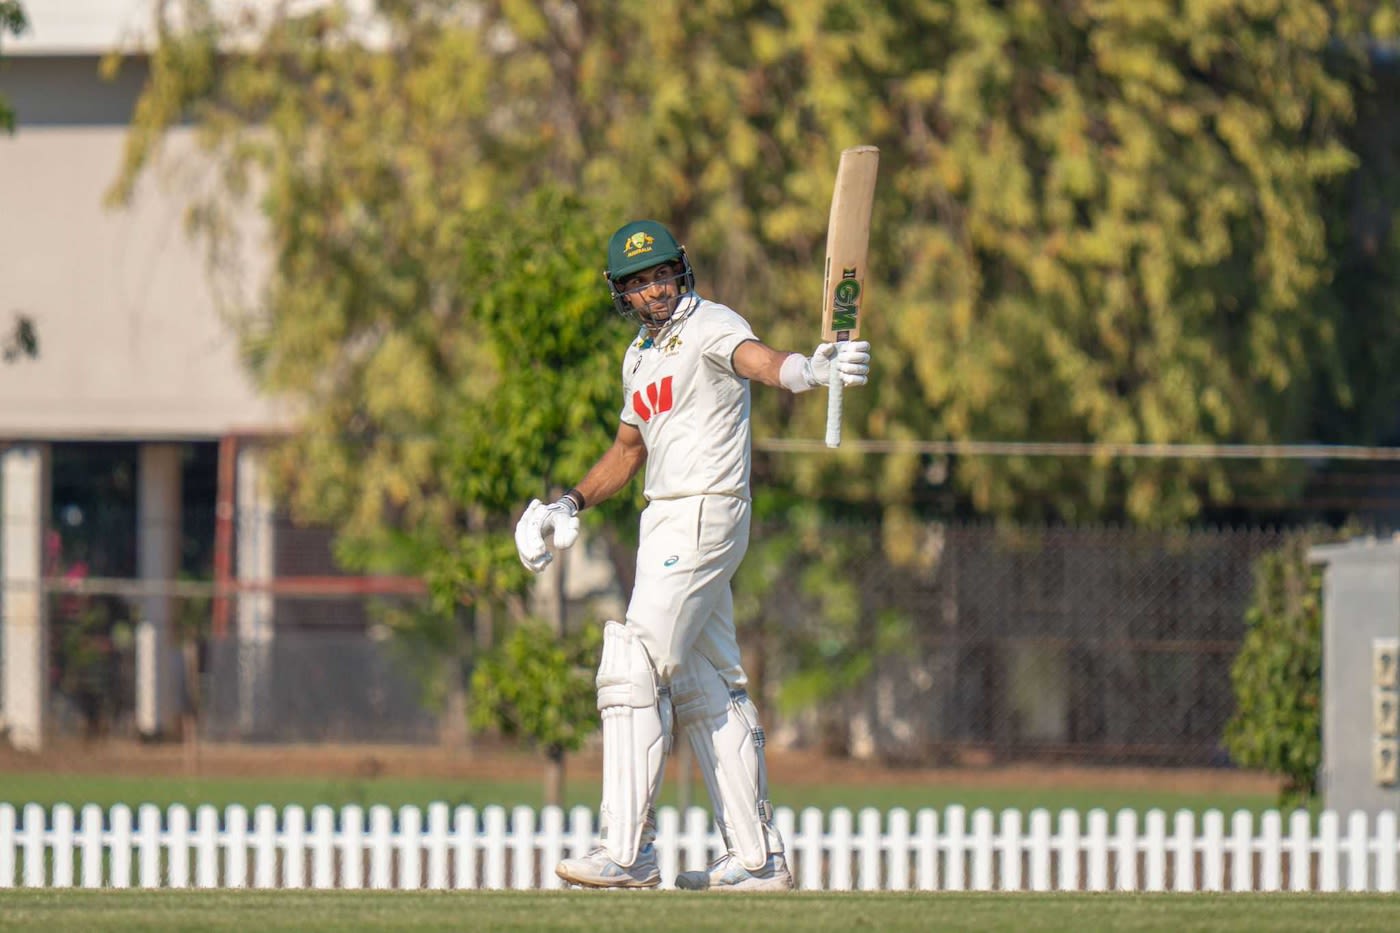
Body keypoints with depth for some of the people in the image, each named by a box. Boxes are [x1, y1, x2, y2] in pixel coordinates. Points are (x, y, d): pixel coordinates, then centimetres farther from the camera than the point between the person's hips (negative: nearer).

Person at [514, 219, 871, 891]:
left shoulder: (708, 326, -10)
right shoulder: (642, 356, 17)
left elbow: (755, 359, -33)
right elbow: (628, 449, 29)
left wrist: (807, 370, -54)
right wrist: (572, 504, 16)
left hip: (703, 514, -10)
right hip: (667, 522, 10)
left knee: (634, 674, -13)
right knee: (704, 690, 11)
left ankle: (627, 852, -15)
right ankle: (758, 859, 15)